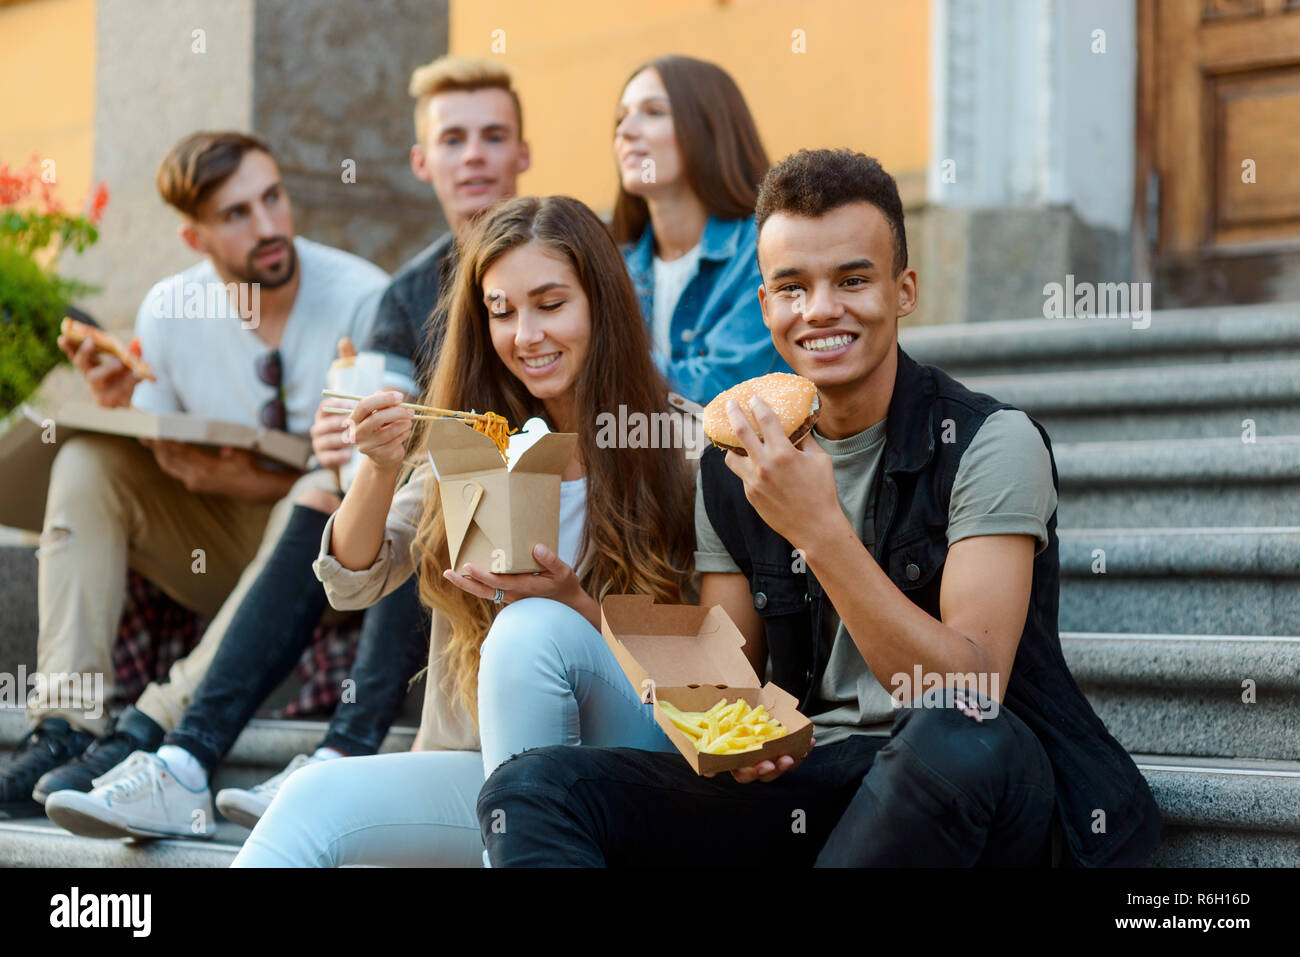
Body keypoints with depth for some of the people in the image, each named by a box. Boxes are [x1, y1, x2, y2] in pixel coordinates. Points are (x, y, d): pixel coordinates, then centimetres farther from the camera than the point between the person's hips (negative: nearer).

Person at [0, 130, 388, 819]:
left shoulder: (361, 300, -15)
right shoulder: (169, 310, -3)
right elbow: (154, 467, 2)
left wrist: (267, 484, -26)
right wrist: (120, 409, -20)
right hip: (215, 553, 4)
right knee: (86, 461, -16)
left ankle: (159, 723, -36)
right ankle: (67, 724, -26)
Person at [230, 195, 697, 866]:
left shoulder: (678, 445, -5)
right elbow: (351, 584, 3)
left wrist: (574, 605, -22)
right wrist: (380, 467, -15)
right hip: (489, 767, 3)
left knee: (532, 627, -31)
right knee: (312, 799, -25)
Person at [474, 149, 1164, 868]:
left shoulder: (991, 444, -10)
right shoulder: (734, 465, 6)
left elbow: (970, 697, -20)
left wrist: (820, 531, -27)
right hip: (808, 777, 3)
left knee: (957, 743, -41)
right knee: (530, 787, -17)